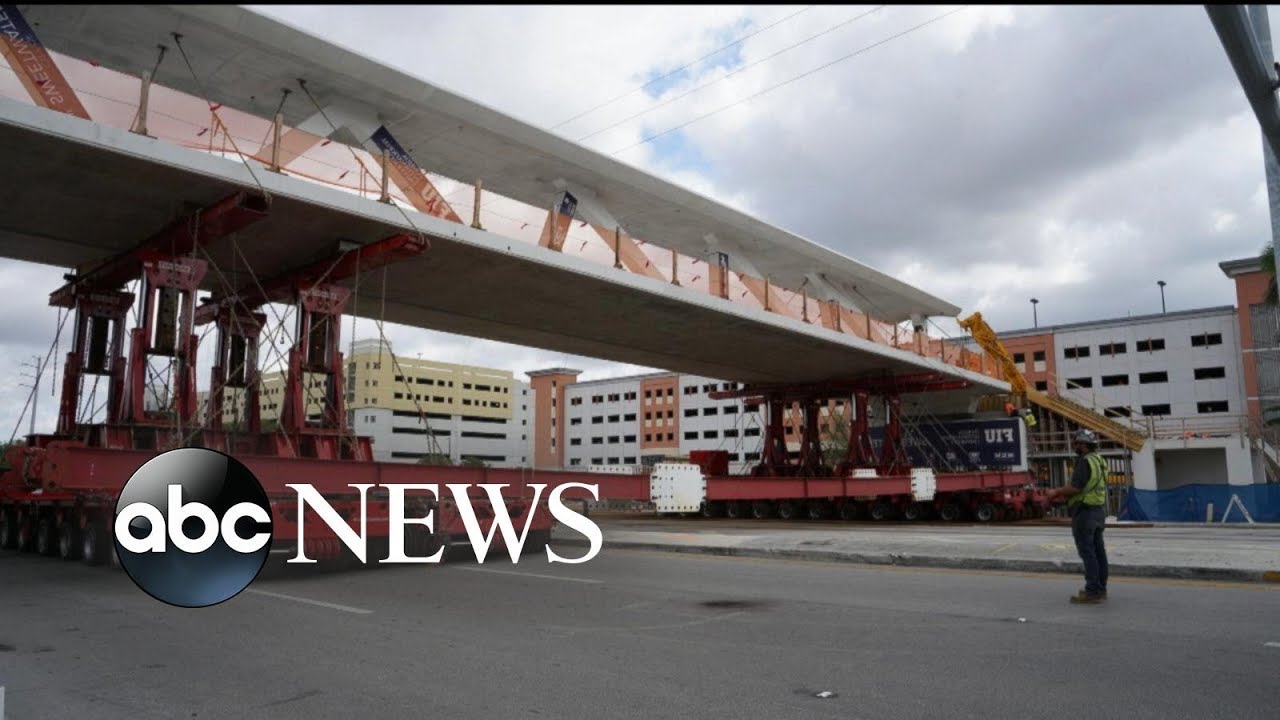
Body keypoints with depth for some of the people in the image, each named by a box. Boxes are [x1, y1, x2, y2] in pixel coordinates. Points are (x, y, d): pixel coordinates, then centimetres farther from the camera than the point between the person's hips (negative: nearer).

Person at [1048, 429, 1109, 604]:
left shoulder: (1085, 462, -17)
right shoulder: (1099, 461, 13)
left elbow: (1075, 488, -23)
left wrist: (1057, 492, -7)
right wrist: (1063, 493, 15)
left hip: (1085, 512, -9)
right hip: (1099, 509, 9)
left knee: (1087, 552, -6)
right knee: (1098, 550, 12)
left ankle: (1093, 591, -4)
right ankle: (1100, 588, 18)